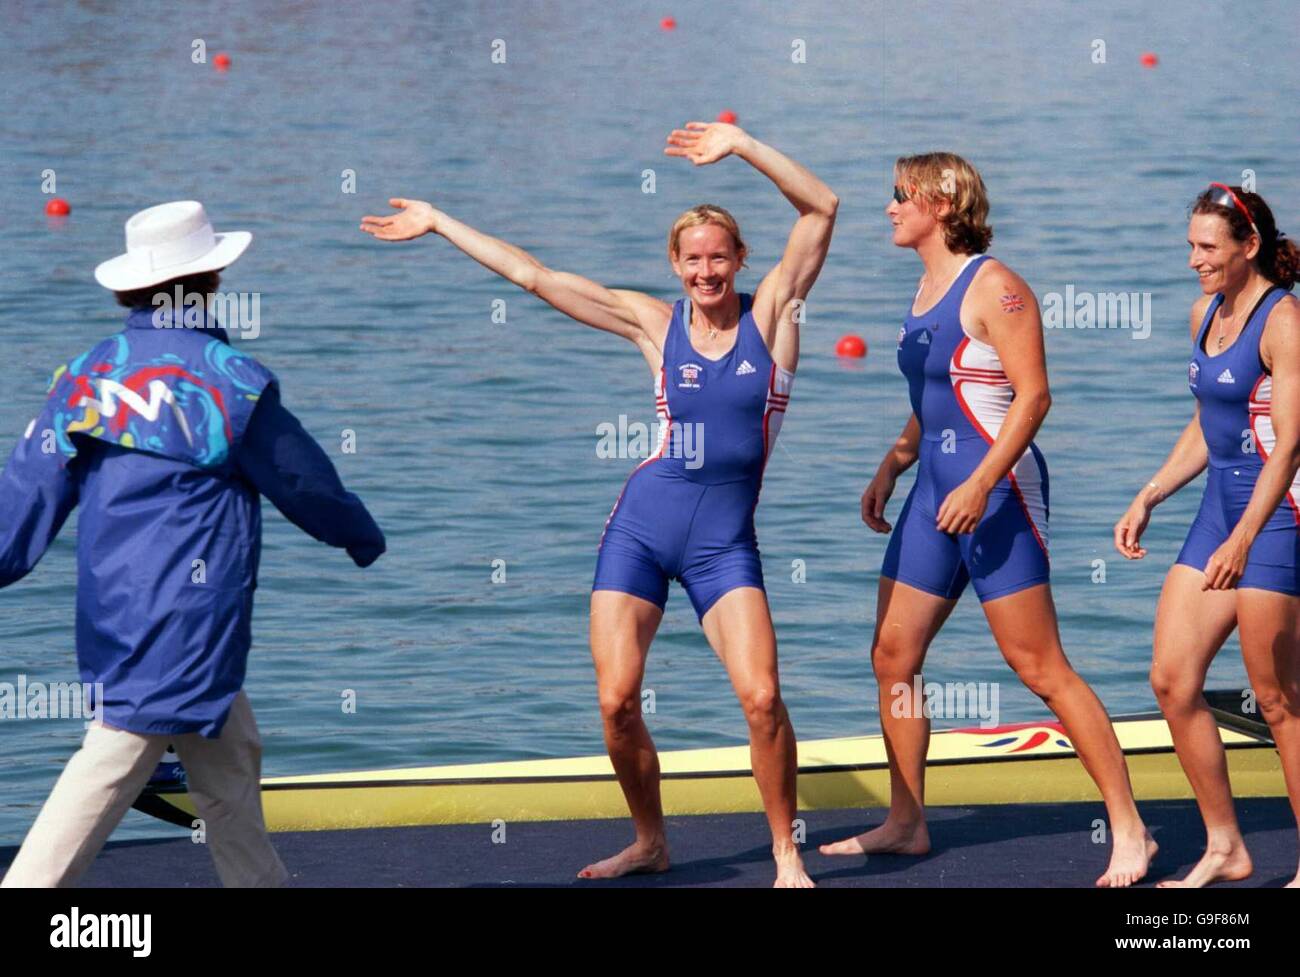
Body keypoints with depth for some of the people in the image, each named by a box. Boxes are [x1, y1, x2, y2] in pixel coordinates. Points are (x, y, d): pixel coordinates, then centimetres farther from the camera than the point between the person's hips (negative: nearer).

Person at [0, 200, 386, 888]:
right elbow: (304, 482, 4)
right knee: (113, 764, -8)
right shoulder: (230, 379, -9)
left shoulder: (86, 373, 7)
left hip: (109, 608, 7)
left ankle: (260, 882, 28)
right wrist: (363, 538, 21)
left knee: (228, 759, 19)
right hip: (184, 614, -7)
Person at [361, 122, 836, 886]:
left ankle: (788, 853, -1)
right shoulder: (655, 324, 5)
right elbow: (536, 276, 8)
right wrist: (437, 222, 9)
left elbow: (822, 207, -8)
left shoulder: (772, 314, 1)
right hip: (643, 527, 2)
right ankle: (650, 843, 17)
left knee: (762, 698, -17)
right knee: (617, 701, -5)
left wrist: (743, 147, -15)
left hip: (724, 541, -2)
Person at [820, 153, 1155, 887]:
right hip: (936, 492, 10)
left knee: (1039, 667, -9)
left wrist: (982, 483, -26)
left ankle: (1130, 832, -5)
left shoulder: (992, 287, -12)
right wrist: (892, 467, 18)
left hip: (996, 491, -10)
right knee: (893, 655, 10)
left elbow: (1033, 395, -19)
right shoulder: (929, 289, 15)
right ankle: (907, 823, 20)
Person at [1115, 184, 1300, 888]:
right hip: (1221, 502, 9)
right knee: (1171, 679, 5)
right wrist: (1147, 499, 17)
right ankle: (1224, 848, 15)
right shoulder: (1206, 315, 12)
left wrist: (1243, 538, -28)